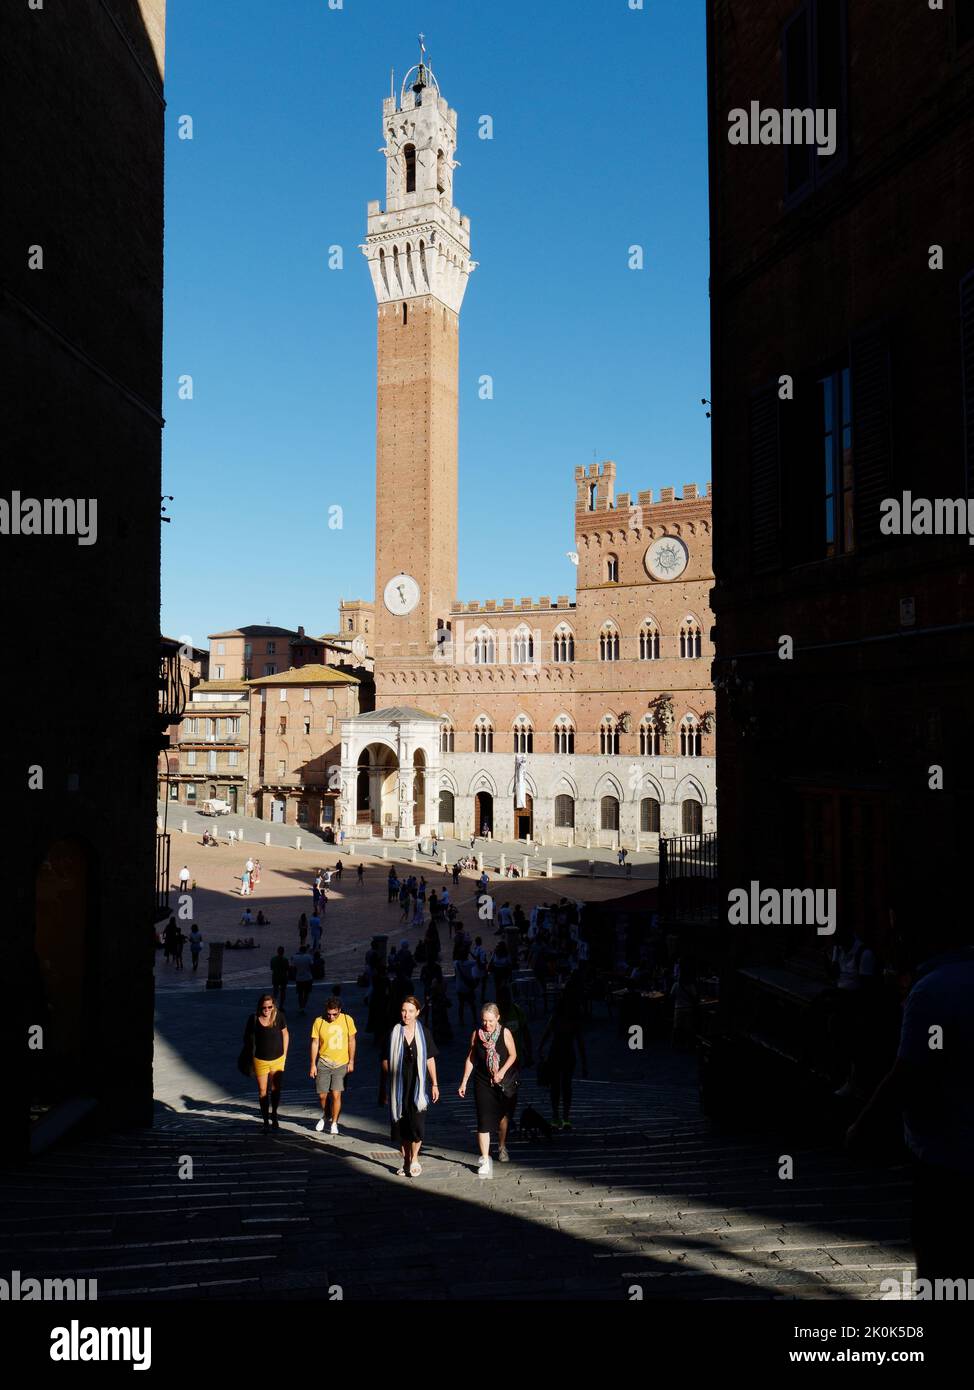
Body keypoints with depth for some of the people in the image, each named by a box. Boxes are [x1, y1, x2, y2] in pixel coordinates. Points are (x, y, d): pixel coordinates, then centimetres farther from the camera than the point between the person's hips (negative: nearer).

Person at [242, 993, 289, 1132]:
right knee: (262, 1091, 7)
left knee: (276, 1089, 16)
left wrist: (284, 1054, 3)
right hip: (260, 1060, -1)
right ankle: (266, 1121, 22)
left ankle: (274, 1115, 39)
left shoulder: (279, 1016, -15)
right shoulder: (254, 1019, -17)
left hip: (277, 1059, 1)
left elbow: (285, 1034, 1)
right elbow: (248, 1039, -2)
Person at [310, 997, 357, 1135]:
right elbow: (315, 1043, -1)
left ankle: (334, 1123, 12)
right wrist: (313, 1064, 0)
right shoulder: (319, 1022, -8)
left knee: (336, 1094, -8)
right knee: (322, 1095, 6)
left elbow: (351, 1041, 2)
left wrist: (351, 1062, 1)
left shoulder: (347, 1020, -7)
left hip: (341, 1064, -1)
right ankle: (325, 1116, 35)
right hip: (323, 1063, 1)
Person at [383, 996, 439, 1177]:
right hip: (398, 1087, 1)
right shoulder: (393, 1033, -1)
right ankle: (406, 1161, 22)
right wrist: (385, 1087, 0)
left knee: (417, 1123, -9)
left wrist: (434, 1084, 4)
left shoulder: (424, 1034, 1)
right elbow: (385, 1061, 3)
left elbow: (430, 1060, 7)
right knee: (400, 1125, 6)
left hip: (418, 1086, 0)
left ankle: (414, 1158, 12)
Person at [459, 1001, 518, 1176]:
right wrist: (464, 1082, 4)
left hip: (505, 1082, 0)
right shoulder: (476, 1034, -5)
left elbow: (513, 1055, -3)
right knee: (484, 1121, -8)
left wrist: (502, 1071, -17)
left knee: (504, 1115, 18)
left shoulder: (505, 1033, -9)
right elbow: (470, 1059, 4)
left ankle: (502, 1147, 42)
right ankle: (485, 1160, -3)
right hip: (483, 1083, 0)